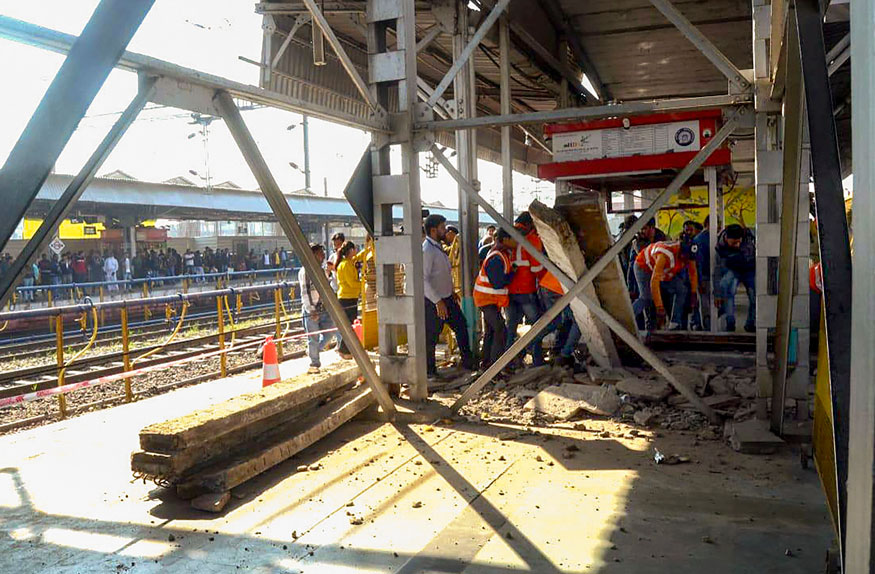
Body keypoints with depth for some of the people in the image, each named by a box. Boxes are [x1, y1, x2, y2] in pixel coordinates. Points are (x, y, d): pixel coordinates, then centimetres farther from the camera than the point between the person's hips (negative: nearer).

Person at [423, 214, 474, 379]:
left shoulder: (438, 247, 10)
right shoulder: (426, 250, -20)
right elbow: (423, 280, -26)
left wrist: (452, 291, 17)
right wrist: (438, 302, -27)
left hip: (447, 298, 10)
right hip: (434, 301, -10)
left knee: (461, 327, 16)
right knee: (431, 337, 2)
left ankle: (467, 361, 29)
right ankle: (429, 370, 15)